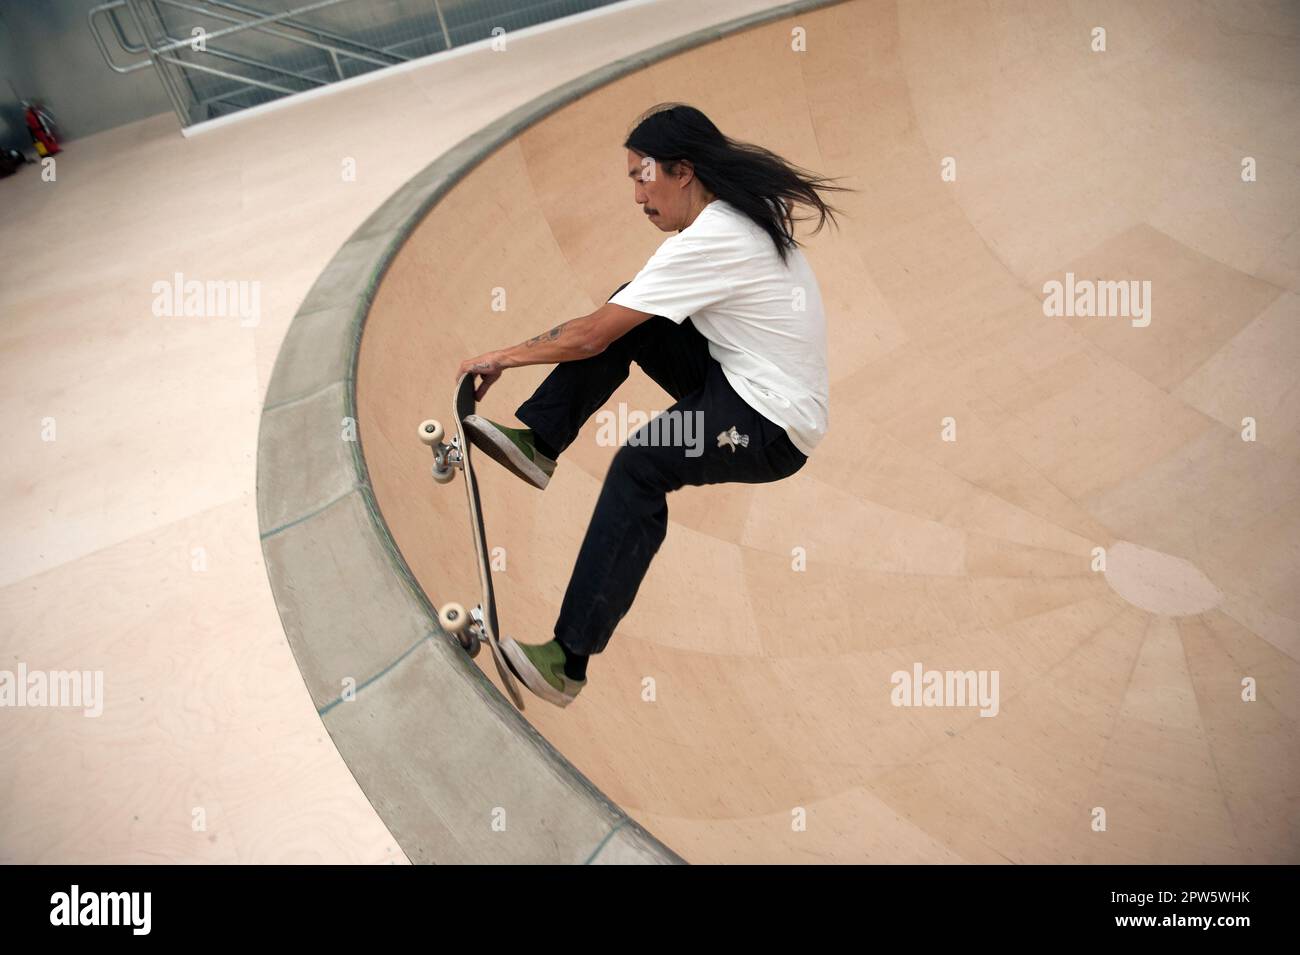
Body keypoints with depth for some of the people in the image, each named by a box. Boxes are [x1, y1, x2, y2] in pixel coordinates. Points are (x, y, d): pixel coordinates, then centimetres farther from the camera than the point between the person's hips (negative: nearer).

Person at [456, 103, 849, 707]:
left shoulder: (710, 241, -21)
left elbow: (590, 340, -18)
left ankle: (569, 660, -26)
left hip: (773, 429, -10)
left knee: (642, 462, -32)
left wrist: (503, 357, -4)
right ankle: (537, 441, 3)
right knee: (626, 312, 3)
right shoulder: (739, 214, 9)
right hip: (740, 379, 10)